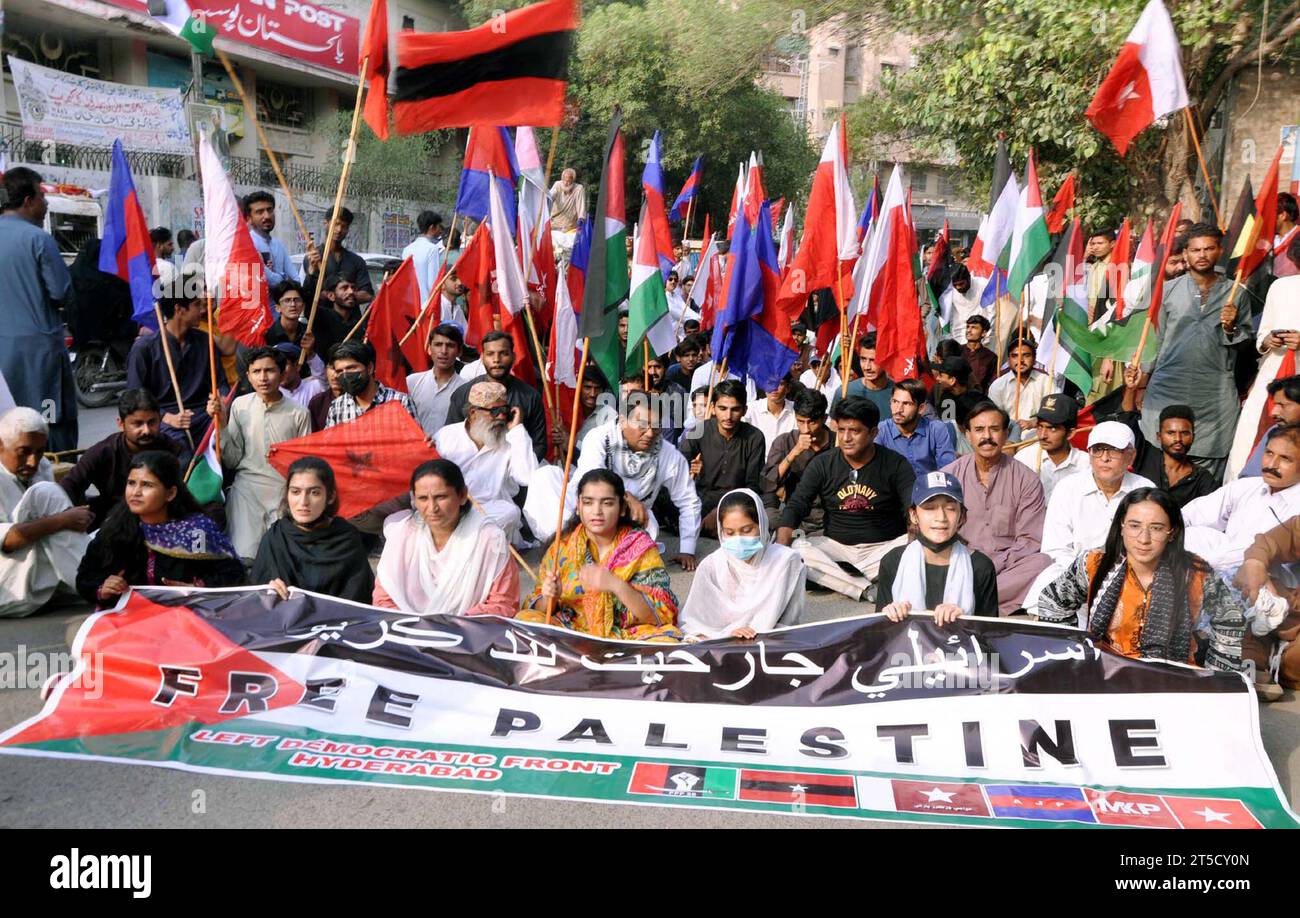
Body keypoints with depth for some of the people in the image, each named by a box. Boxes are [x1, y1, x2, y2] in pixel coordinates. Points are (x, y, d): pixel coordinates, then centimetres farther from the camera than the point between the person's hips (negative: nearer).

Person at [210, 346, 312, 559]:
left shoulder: (299, 413, 0)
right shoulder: (240, 405, 5)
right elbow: (232, 461, 4)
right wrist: (222, 423, -5)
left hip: (285, 489, 0)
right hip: (247, 487, 1)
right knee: (244, 556, -17)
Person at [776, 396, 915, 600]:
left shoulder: (895, 464, -3)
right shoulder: (822, 464, 1)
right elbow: (795, 508, -4)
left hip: (885, 546, -1)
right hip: (836, 546, 1)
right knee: (796, 549, -27)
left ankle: (834, 579, -30)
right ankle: (869, 590, -33)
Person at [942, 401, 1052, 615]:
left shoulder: (1026, 479, 4)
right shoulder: (948, 476, 7)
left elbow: (1030, 541, 1)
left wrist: (993, 567, -15)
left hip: (1008, 564, 1)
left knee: (1043, 563, -31)